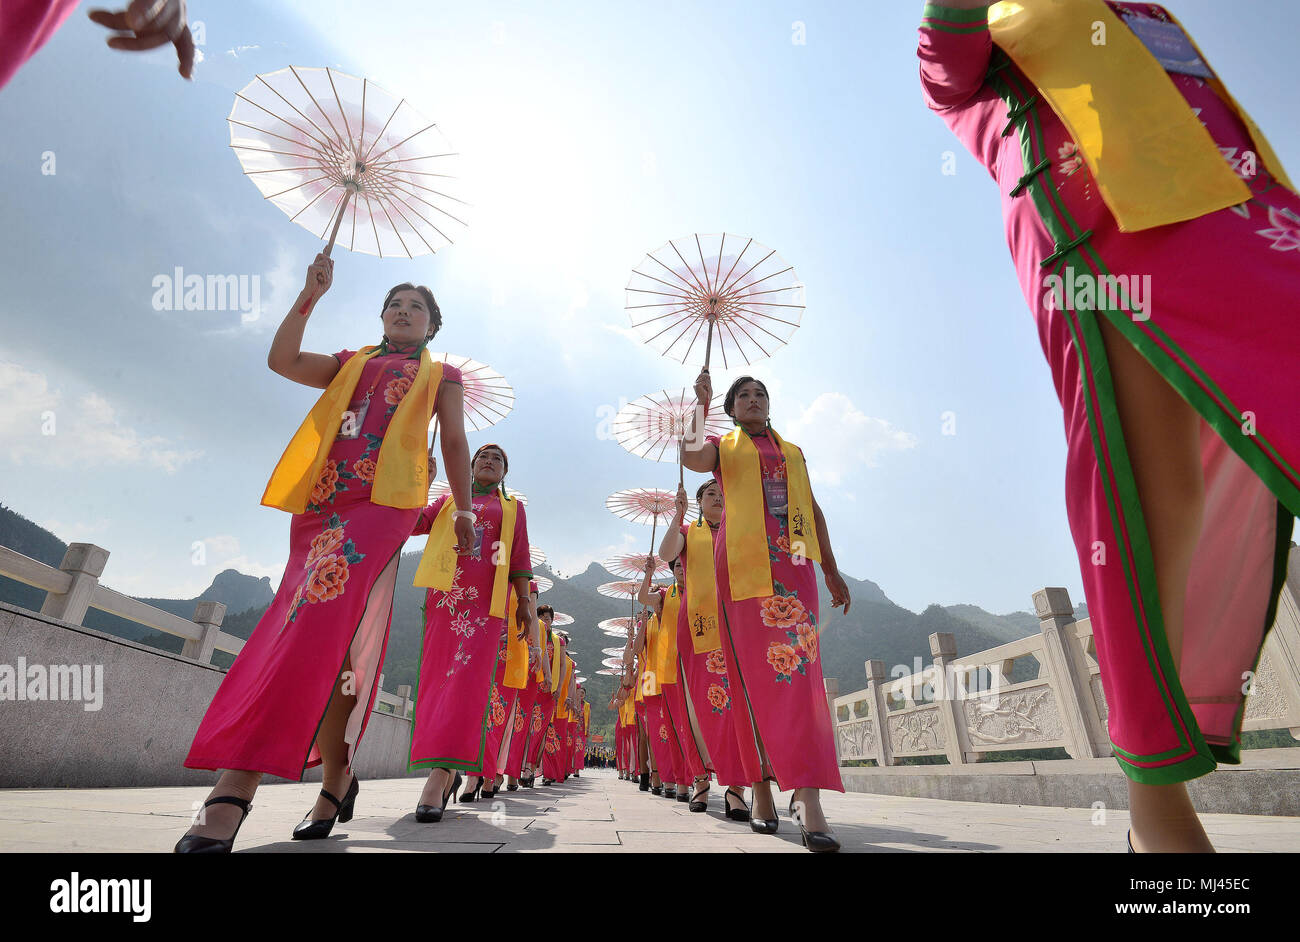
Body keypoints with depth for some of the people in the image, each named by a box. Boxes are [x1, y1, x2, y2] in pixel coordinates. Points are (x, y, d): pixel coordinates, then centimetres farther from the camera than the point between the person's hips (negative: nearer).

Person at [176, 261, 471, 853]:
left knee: (321, 617, -23)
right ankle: (338, 776, 16)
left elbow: (454, 443, 15)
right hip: (320, 500, 4)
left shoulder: (440, 375, 21)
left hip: (383, 500, -4)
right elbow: (282, 360, 15)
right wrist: (309, 296, 9)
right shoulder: (351, 363, 29)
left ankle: (235, 788, -27)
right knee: (334, 644, 3)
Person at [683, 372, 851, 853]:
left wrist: (831, 571, 17)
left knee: (799, 668, -11)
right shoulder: (722, 446, 16)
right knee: (754, 673, -1)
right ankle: (761, 786, 10)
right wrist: (700, 403, -3)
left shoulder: (793, 452, 26)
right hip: (742, 564, -2)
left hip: (793, 564, 2)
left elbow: (814, 511, 22)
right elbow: (690, 457, -10)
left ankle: (808, 799, -16)